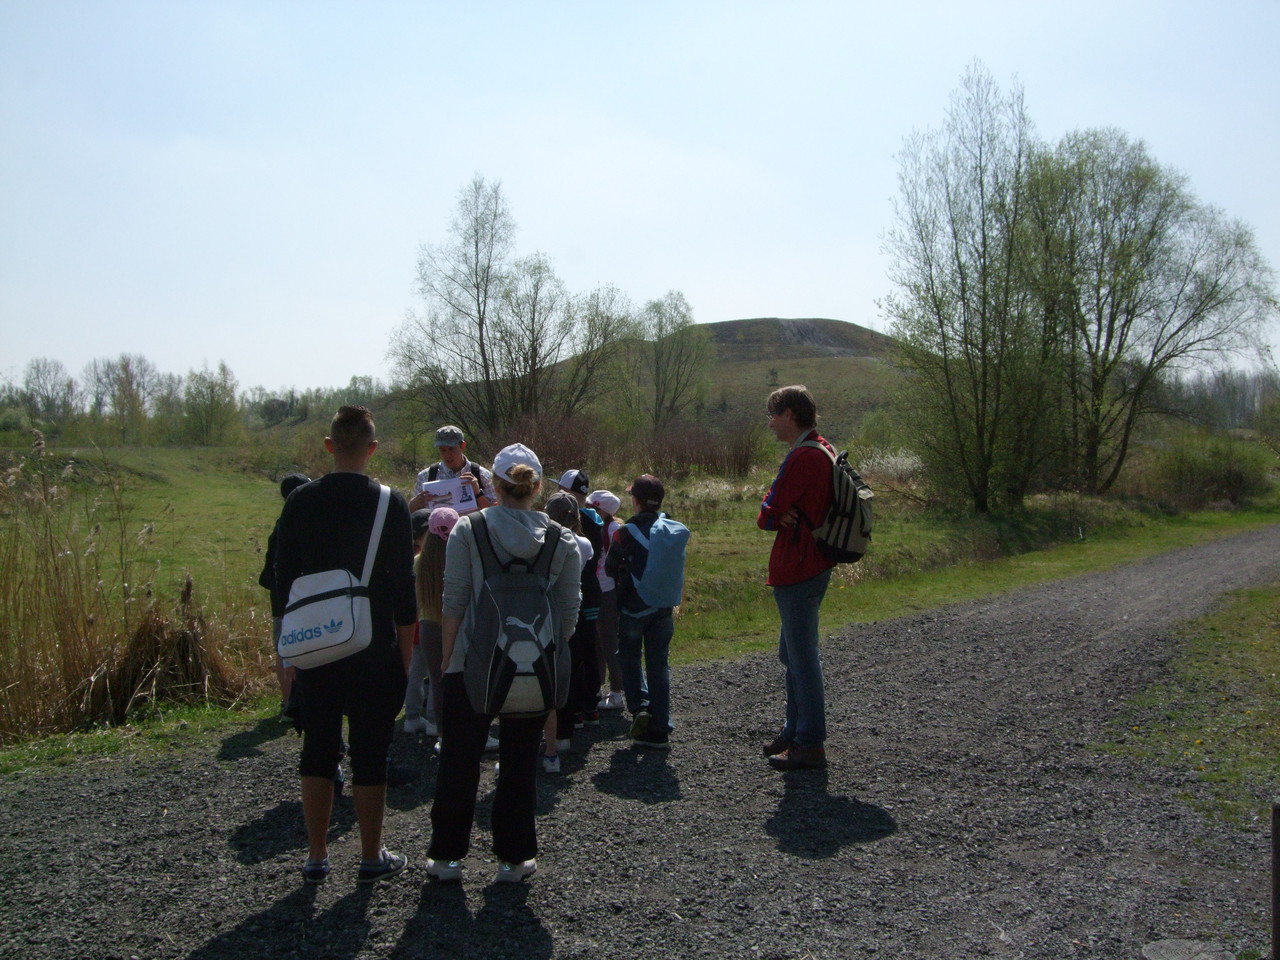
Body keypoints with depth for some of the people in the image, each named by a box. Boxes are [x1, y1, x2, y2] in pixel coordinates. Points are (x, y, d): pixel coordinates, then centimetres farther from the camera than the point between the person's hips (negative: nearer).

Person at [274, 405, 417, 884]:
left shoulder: (300, 501, -1)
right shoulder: (390, 504, -9)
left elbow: (283, 580, 3)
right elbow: (403, 589, -8)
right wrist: (406, 655, 0)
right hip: (374, 652, -3)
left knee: (318, 749, 13)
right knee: (370, 754, 6)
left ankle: (316, 855, 22)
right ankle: (372, 858, 17)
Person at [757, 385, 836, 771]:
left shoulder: (804, 457, -19)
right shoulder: (821, 451, 15)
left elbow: (767, 516, -18)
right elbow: (772, 513, 13)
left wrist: (774, 516, 2)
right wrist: (781, 515, -7)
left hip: (798, 570, -11)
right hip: (810, 564, 11)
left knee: (802, 656, -4)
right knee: (792, 654, 19)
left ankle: (811, 744, 3)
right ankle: (795, 731, 29)